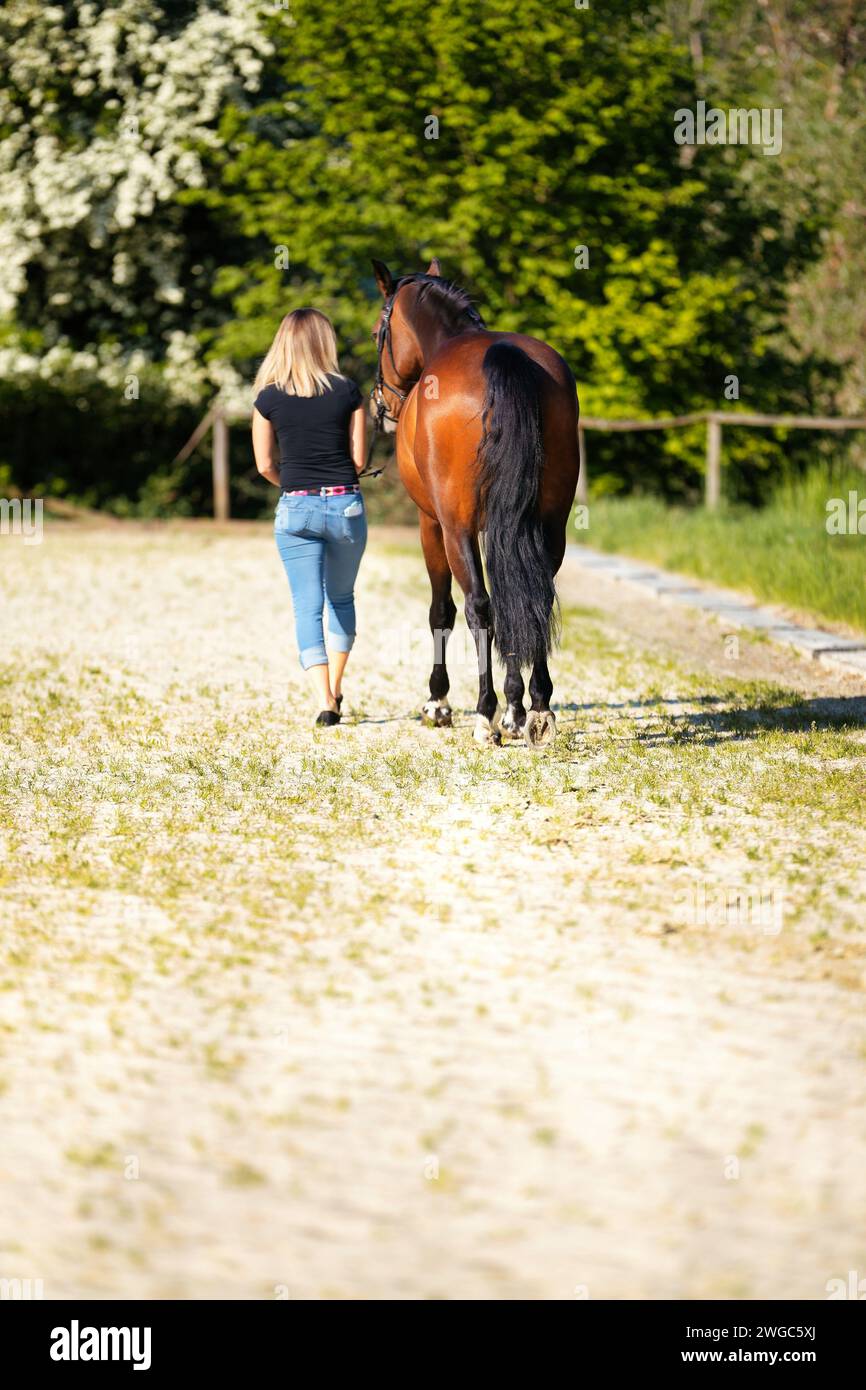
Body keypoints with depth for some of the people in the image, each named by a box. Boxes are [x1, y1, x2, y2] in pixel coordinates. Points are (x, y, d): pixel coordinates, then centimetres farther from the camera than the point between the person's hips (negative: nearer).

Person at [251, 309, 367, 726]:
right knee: (342, 598, 20)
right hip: (346, 505, 1)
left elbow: (265, 465, 0)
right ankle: (335, 687, 24)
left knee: (308, 605, 0)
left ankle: (324, 698, -13)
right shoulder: (347, 392, -3)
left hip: (296, 508, -1)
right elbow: (359, 458, -1)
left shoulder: (268, 398, -3)